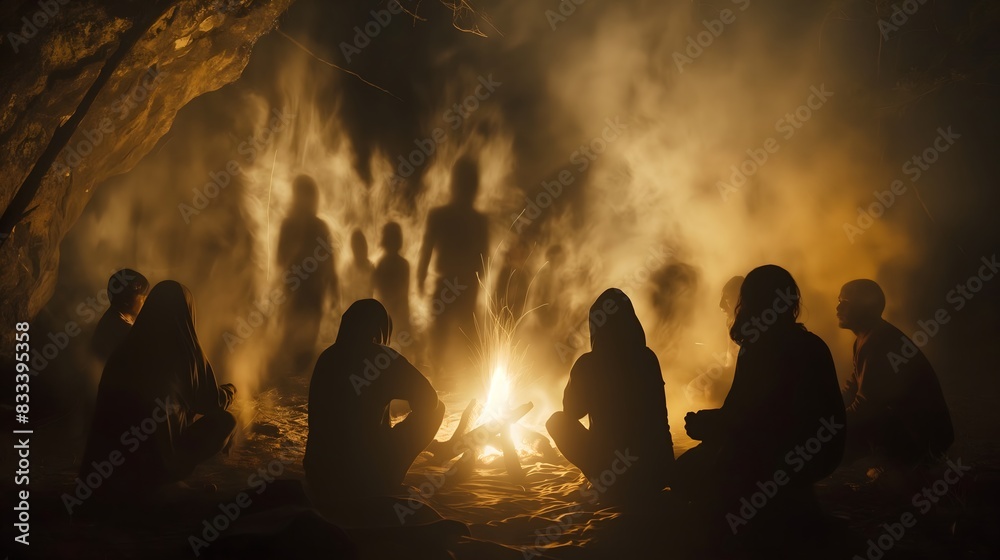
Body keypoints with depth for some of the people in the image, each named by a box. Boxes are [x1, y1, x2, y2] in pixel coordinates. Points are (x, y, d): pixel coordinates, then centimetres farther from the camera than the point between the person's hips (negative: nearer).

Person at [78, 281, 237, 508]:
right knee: (225, 421, 12)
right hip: (157, 465, -5)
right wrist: (230, 390, 30)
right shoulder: (186, 350, -10)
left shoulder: (126, 349, 1)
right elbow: (214, 403, 6)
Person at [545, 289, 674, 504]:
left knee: (557, 421, 19)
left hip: (610, 467, -4)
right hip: (657, 470, 5)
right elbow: (659, 416, 9)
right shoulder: (648, 358, -2)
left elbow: (571, 411, 5)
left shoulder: (588, 364, -12)